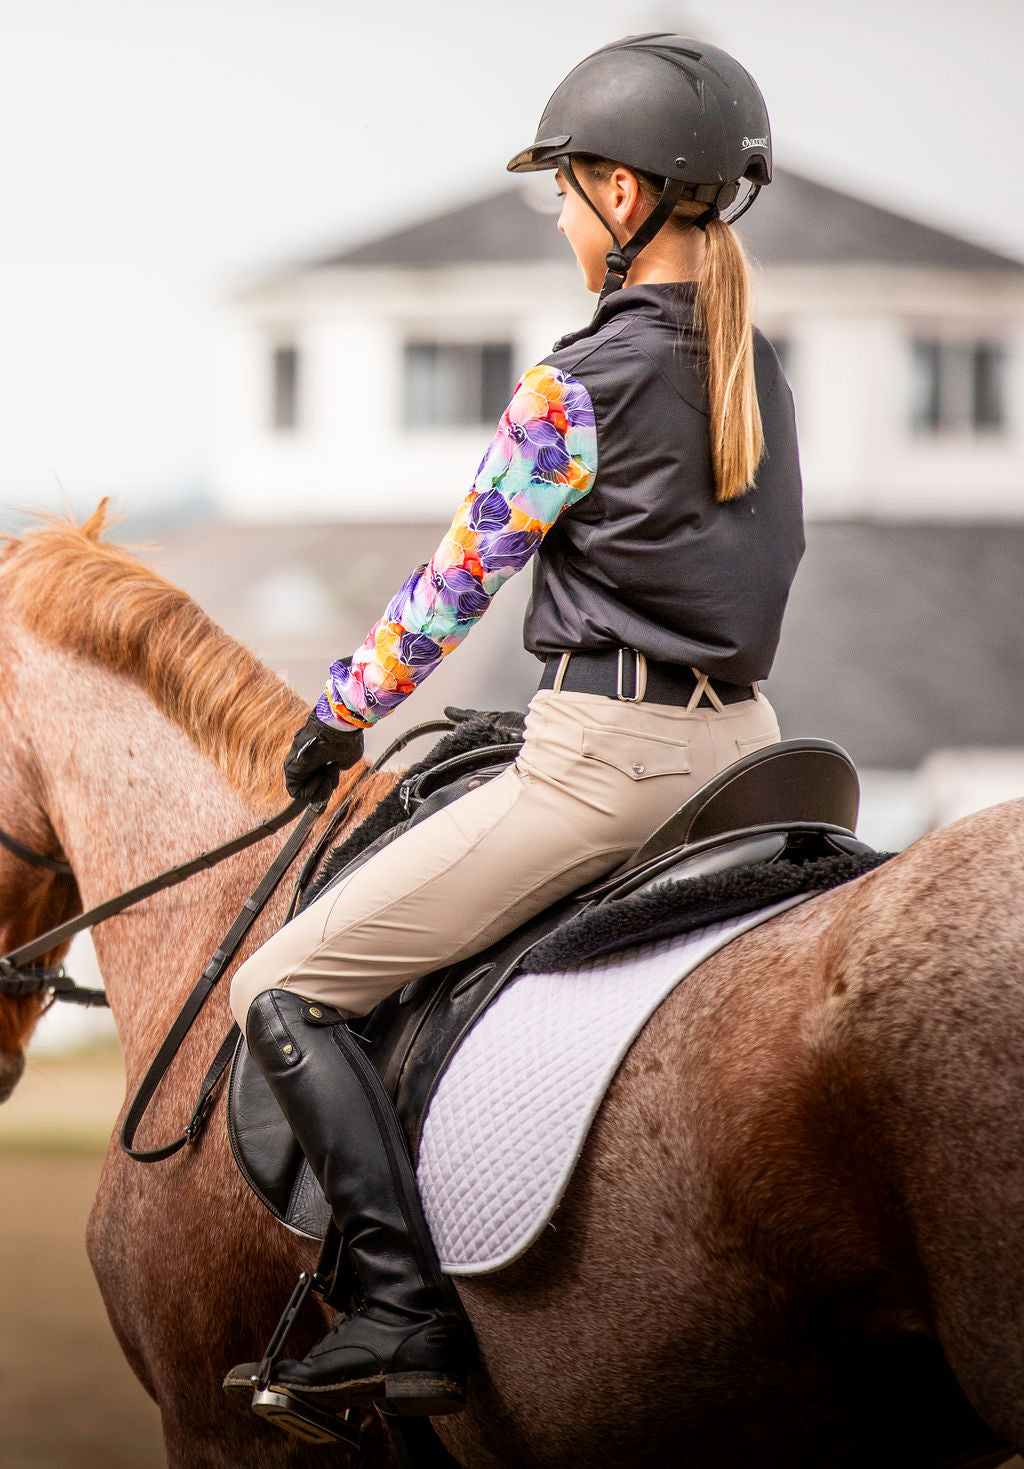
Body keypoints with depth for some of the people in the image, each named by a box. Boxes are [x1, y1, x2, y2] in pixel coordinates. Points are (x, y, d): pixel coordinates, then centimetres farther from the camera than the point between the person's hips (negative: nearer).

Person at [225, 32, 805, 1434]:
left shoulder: (580, 384, -13)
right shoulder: (757, 370, 10)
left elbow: (455, 583, -5)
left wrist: (338, 718, 9)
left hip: (604, 760, -8)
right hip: (741, 740, 8)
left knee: (285, 989, -5)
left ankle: (408, 1308, -15)